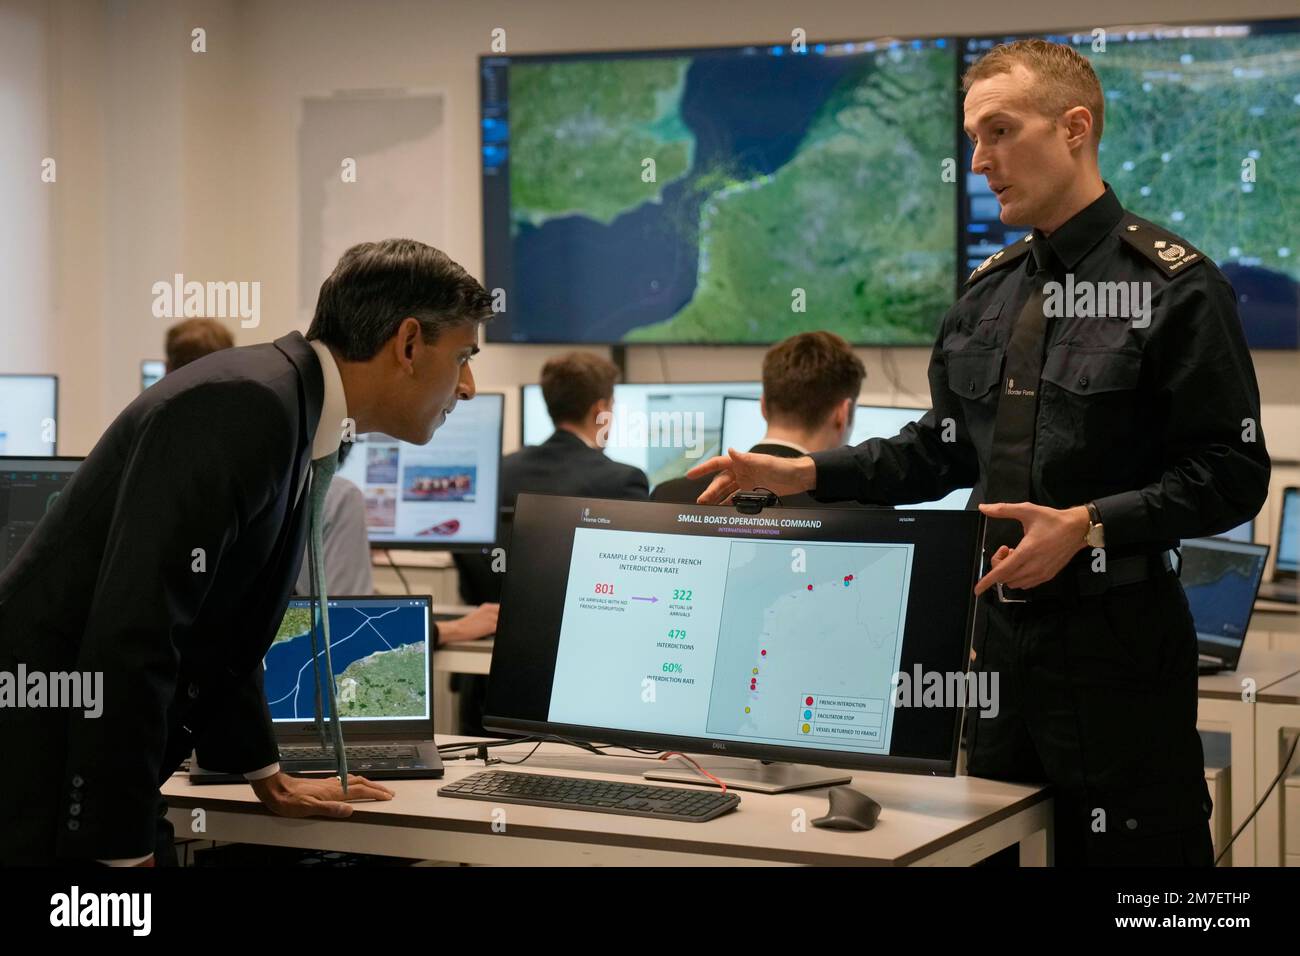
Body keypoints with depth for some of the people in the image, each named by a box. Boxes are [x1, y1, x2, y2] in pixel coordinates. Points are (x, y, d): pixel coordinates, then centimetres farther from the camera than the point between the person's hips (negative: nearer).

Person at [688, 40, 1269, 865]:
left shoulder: (1174, 286, -9)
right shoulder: (988, 294, 12)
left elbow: (1232, 476, -12)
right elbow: (944, 451, 17)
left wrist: (1089, 525, -23)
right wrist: (802, 475, 7)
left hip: (1118, 642, -7)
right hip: (1002, 626, 7)